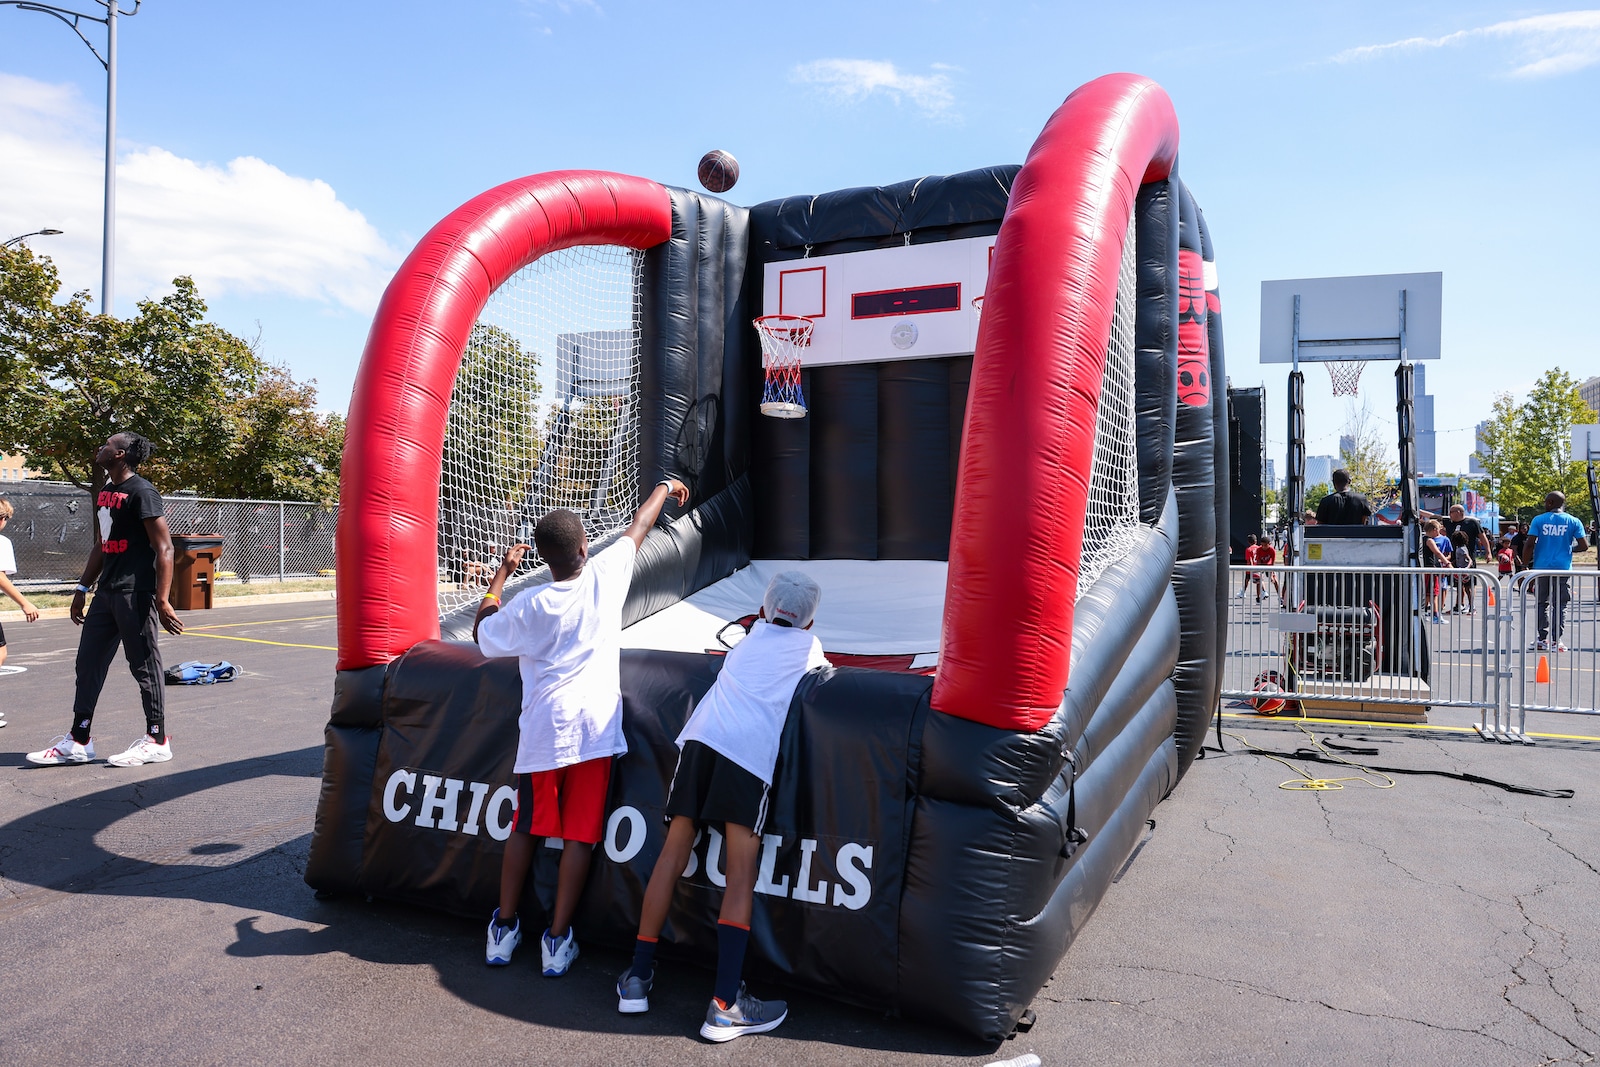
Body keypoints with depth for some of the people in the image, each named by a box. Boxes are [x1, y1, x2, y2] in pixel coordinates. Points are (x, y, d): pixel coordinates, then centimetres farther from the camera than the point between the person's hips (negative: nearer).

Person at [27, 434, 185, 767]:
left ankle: (157, 742, 10)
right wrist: (82, 588, 21)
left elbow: (164, 548, -17)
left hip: (135, 593, -9)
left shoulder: (141, 492, -13)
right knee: (88, 663, 11)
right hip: (107, 592, 9)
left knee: (144, 665, -1)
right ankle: (78, 742, 21)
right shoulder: (105, 493, 15)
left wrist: (161, 601, -22)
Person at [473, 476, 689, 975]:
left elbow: (481, 632, 18)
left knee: (525, 827, 15)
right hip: (593, 726, -1)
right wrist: (664, 488, 32)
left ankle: (504, 928, 23)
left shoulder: (527, 606, -1)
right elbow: (638, 527, 16)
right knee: (579, 834, 5)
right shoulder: (606, 575, -2)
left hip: (541, 726, 1)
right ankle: (558, 938, 10)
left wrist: (501, 574, 23)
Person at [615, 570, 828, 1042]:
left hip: (700, 737, 4)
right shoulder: (808, 644, 24)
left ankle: (637, 977, 13)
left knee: (672, 855, 7)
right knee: (741, 873, -5)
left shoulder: (749, 638, 32)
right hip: (750, 749, -4)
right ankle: (725, 1006, -10)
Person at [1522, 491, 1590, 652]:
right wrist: (1569, 548, 17)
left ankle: (1543, 640, 10)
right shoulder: (1573, 522, 1)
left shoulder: (1538, 520, -1)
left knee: (1542, 604, 11)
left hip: (1541, 568, 0)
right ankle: (1555, 641, 2)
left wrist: (1525, 564, 1)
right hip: (1562, 569, 0)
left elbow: (1529, 544, -8)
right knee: (1559, 606, 4)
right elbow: (1584, 546, -2)